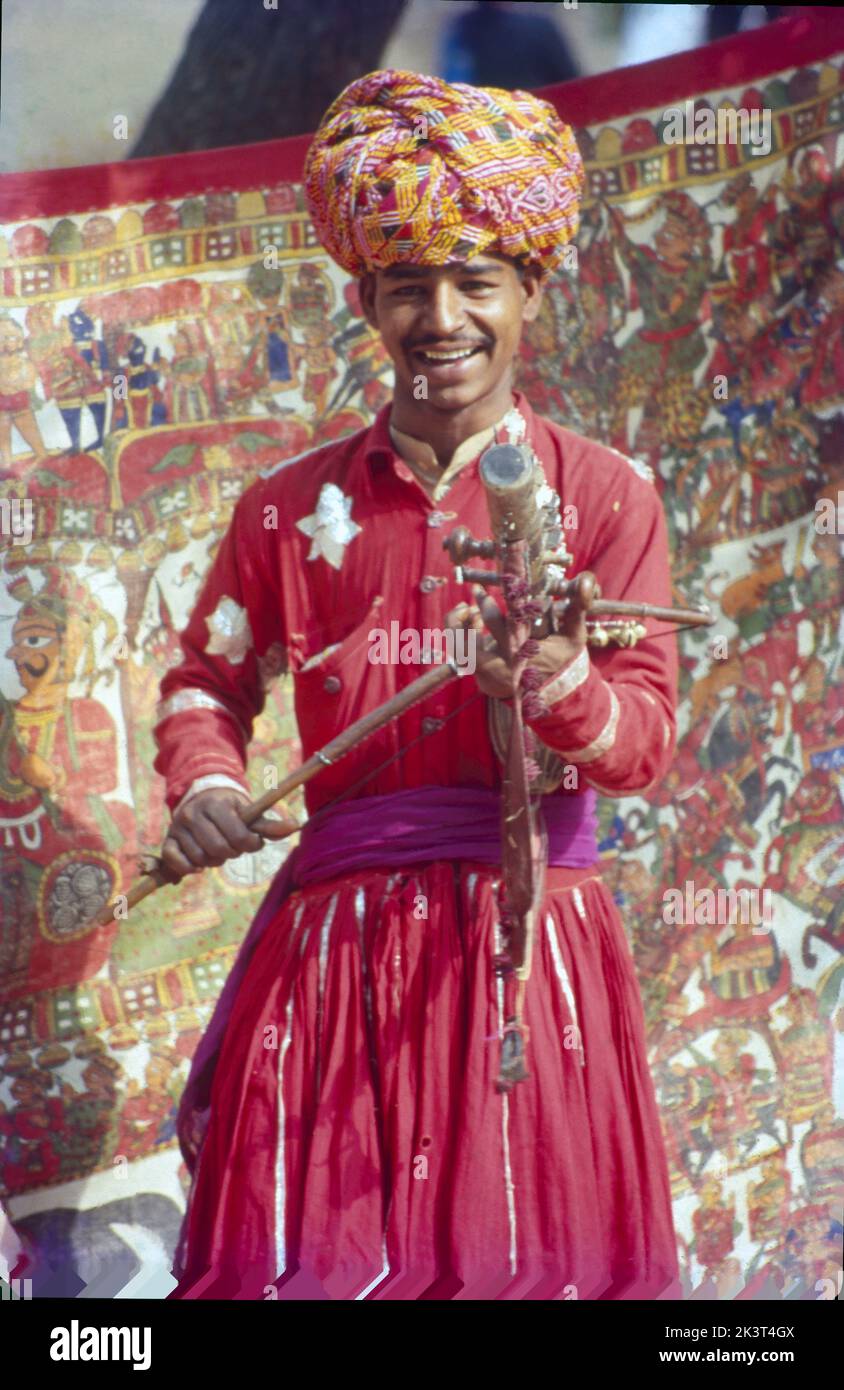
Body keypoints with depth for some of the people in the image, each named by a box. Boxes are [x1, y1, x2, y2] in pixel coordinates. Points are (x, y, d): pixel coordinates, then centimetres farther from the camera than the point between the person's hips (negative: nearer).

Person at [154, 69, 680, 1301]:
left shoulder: (605, 493, 2)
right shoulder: (291, 508, 7)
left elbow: (649, 742, -3)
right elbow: (209, 679, 17)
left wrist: (559, 685, -24)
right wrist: (205, 791, -3)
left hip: (535, 935, -1)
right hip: (337, 945, 1)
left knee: (534, 1254, 1)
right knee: (306, 1261, -1)